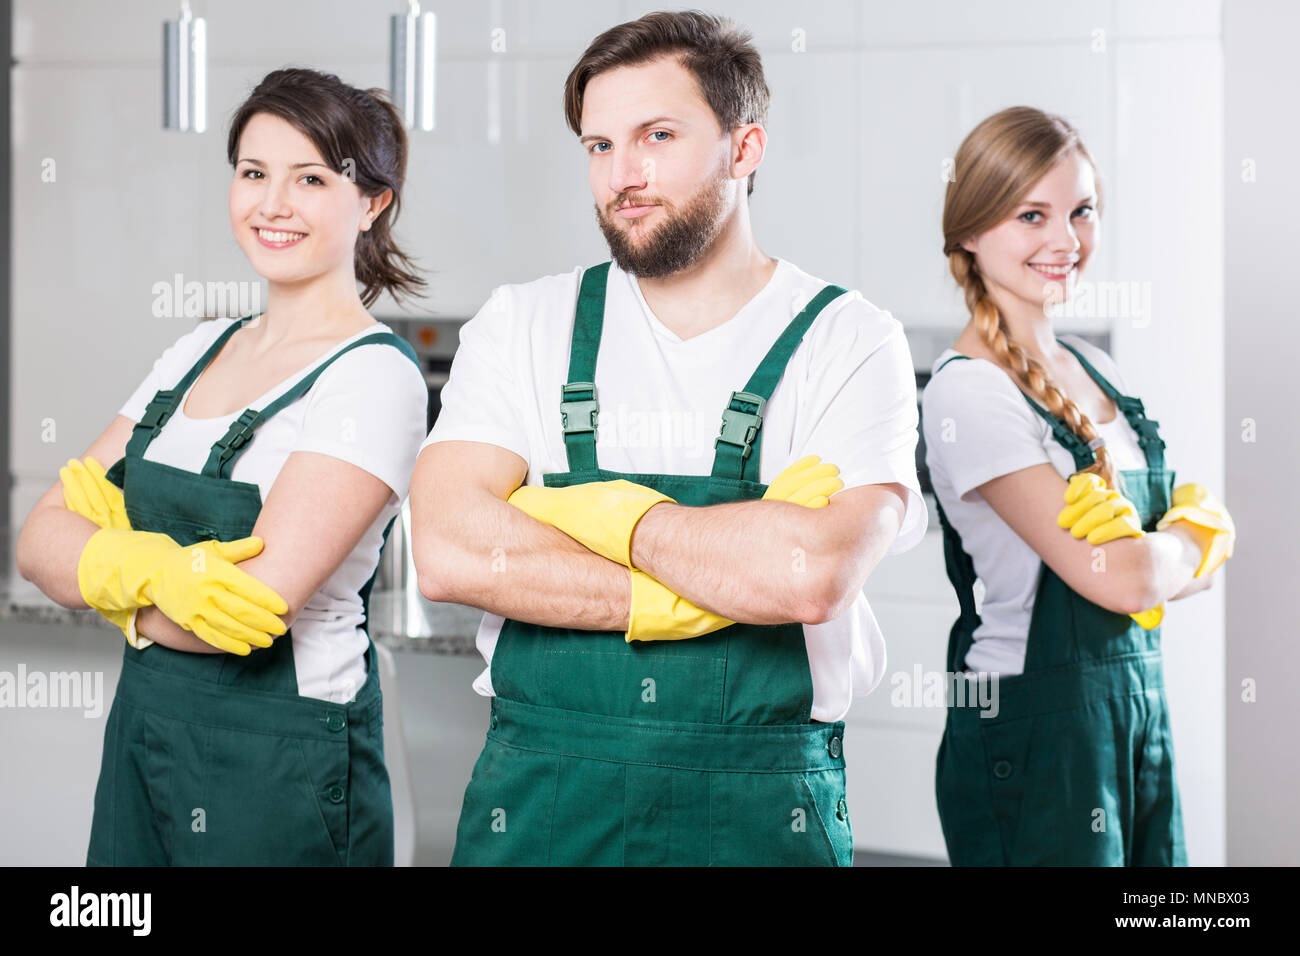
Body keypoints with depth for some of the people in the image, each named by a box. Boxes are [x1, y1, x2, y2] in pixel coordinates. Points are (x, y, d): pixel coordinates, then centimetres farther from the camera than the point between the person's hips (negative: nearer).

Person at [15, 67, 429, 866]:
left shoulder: (375, 374, -13)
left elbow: (254, 606, -22)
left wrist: (100, 562, -6)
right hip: (142, 737, 6)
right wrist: (147, 566, -18)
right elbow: (40, 542, 2)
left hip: (279, 764, -6)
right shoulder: (197, 352, 9)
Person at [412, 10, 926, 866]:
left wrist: (597, 511, -10)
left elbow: (812, 573, -20)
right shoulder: (523, 325, 4)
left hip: (762, 815, -1)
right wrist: (739, 564, -14)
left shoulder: (849, 340, -4)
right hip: (538, 798, 2)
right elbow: (448, 552, -11)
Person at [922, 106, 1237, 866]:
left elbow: (1204, 561, 8)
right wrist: (1192, 536, 1)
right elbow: (1120, 578, -20)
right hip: (1035, 736, -7)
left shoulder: (1097, 369, 9)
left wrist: (1146, 549, -14)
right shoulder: (968, 391, -16)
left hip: (1140, 708, 7)